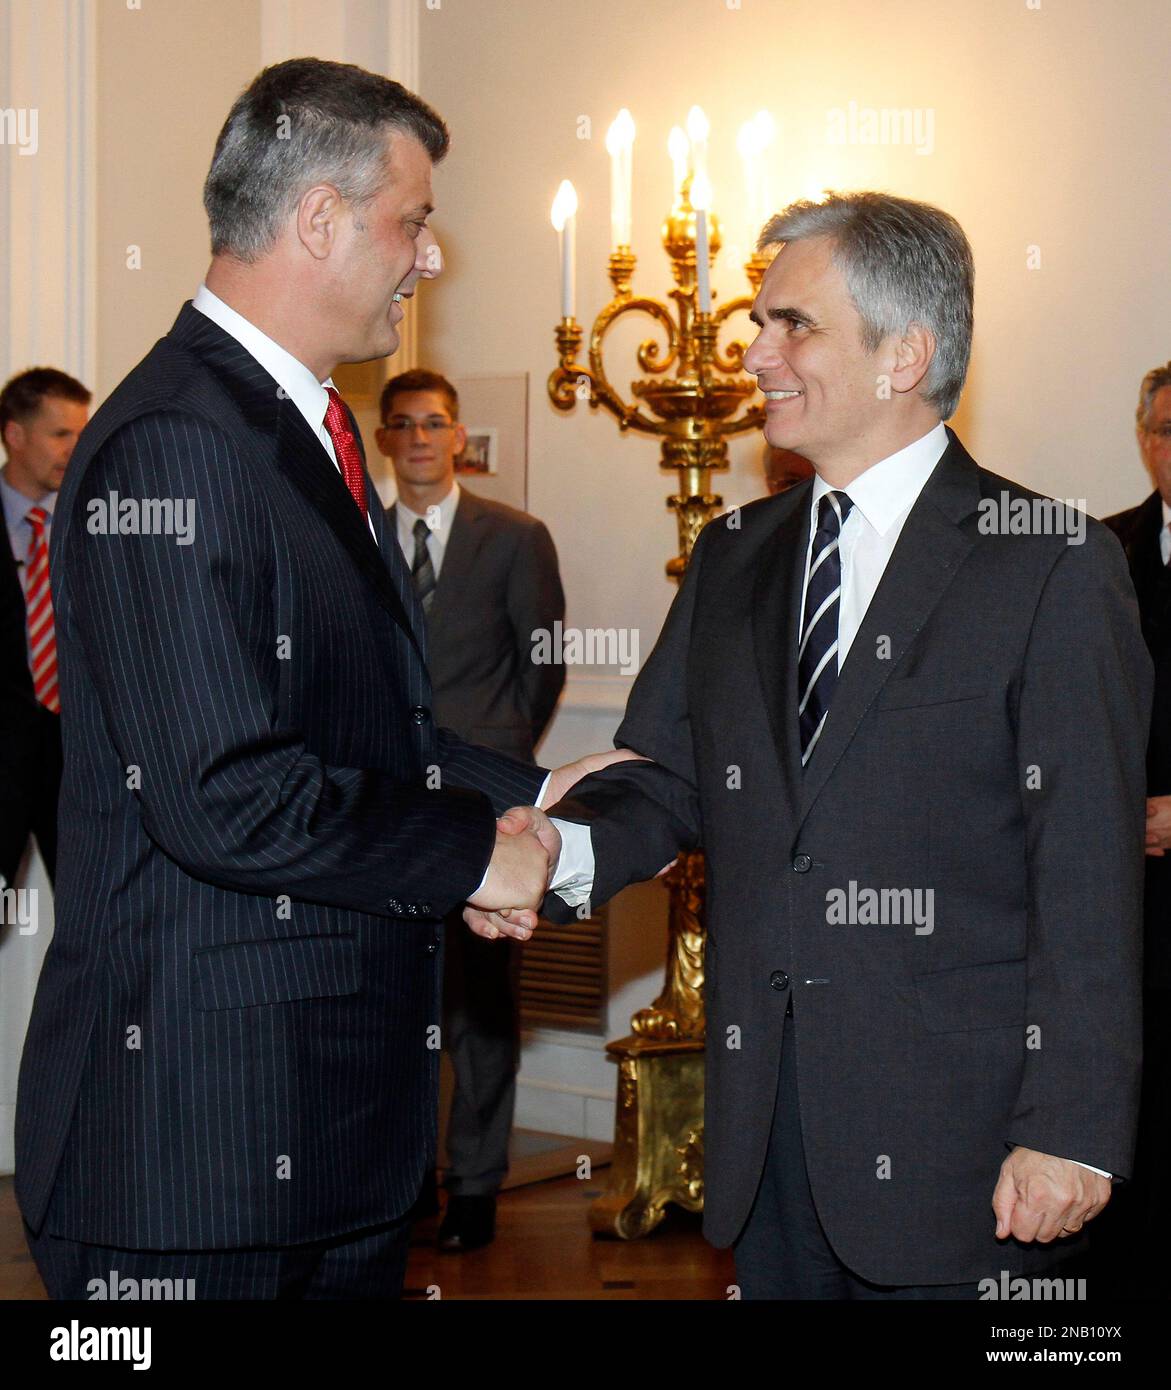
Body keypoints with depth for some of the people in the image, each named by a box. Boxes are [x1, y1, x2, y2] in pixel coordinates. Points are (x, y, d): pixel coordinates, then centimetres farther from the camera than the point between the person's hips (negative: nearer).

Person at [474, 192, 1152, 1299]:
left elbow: (1088, 877, -10)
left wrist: (1071, 1128, -14)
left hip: (950, 1133, -5)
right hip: (762, 1119, 5)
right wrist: (565, 845, -10)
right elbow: (668, 778, 12)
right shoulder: (731, 557, 14)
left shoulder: (1052, 565, -6)